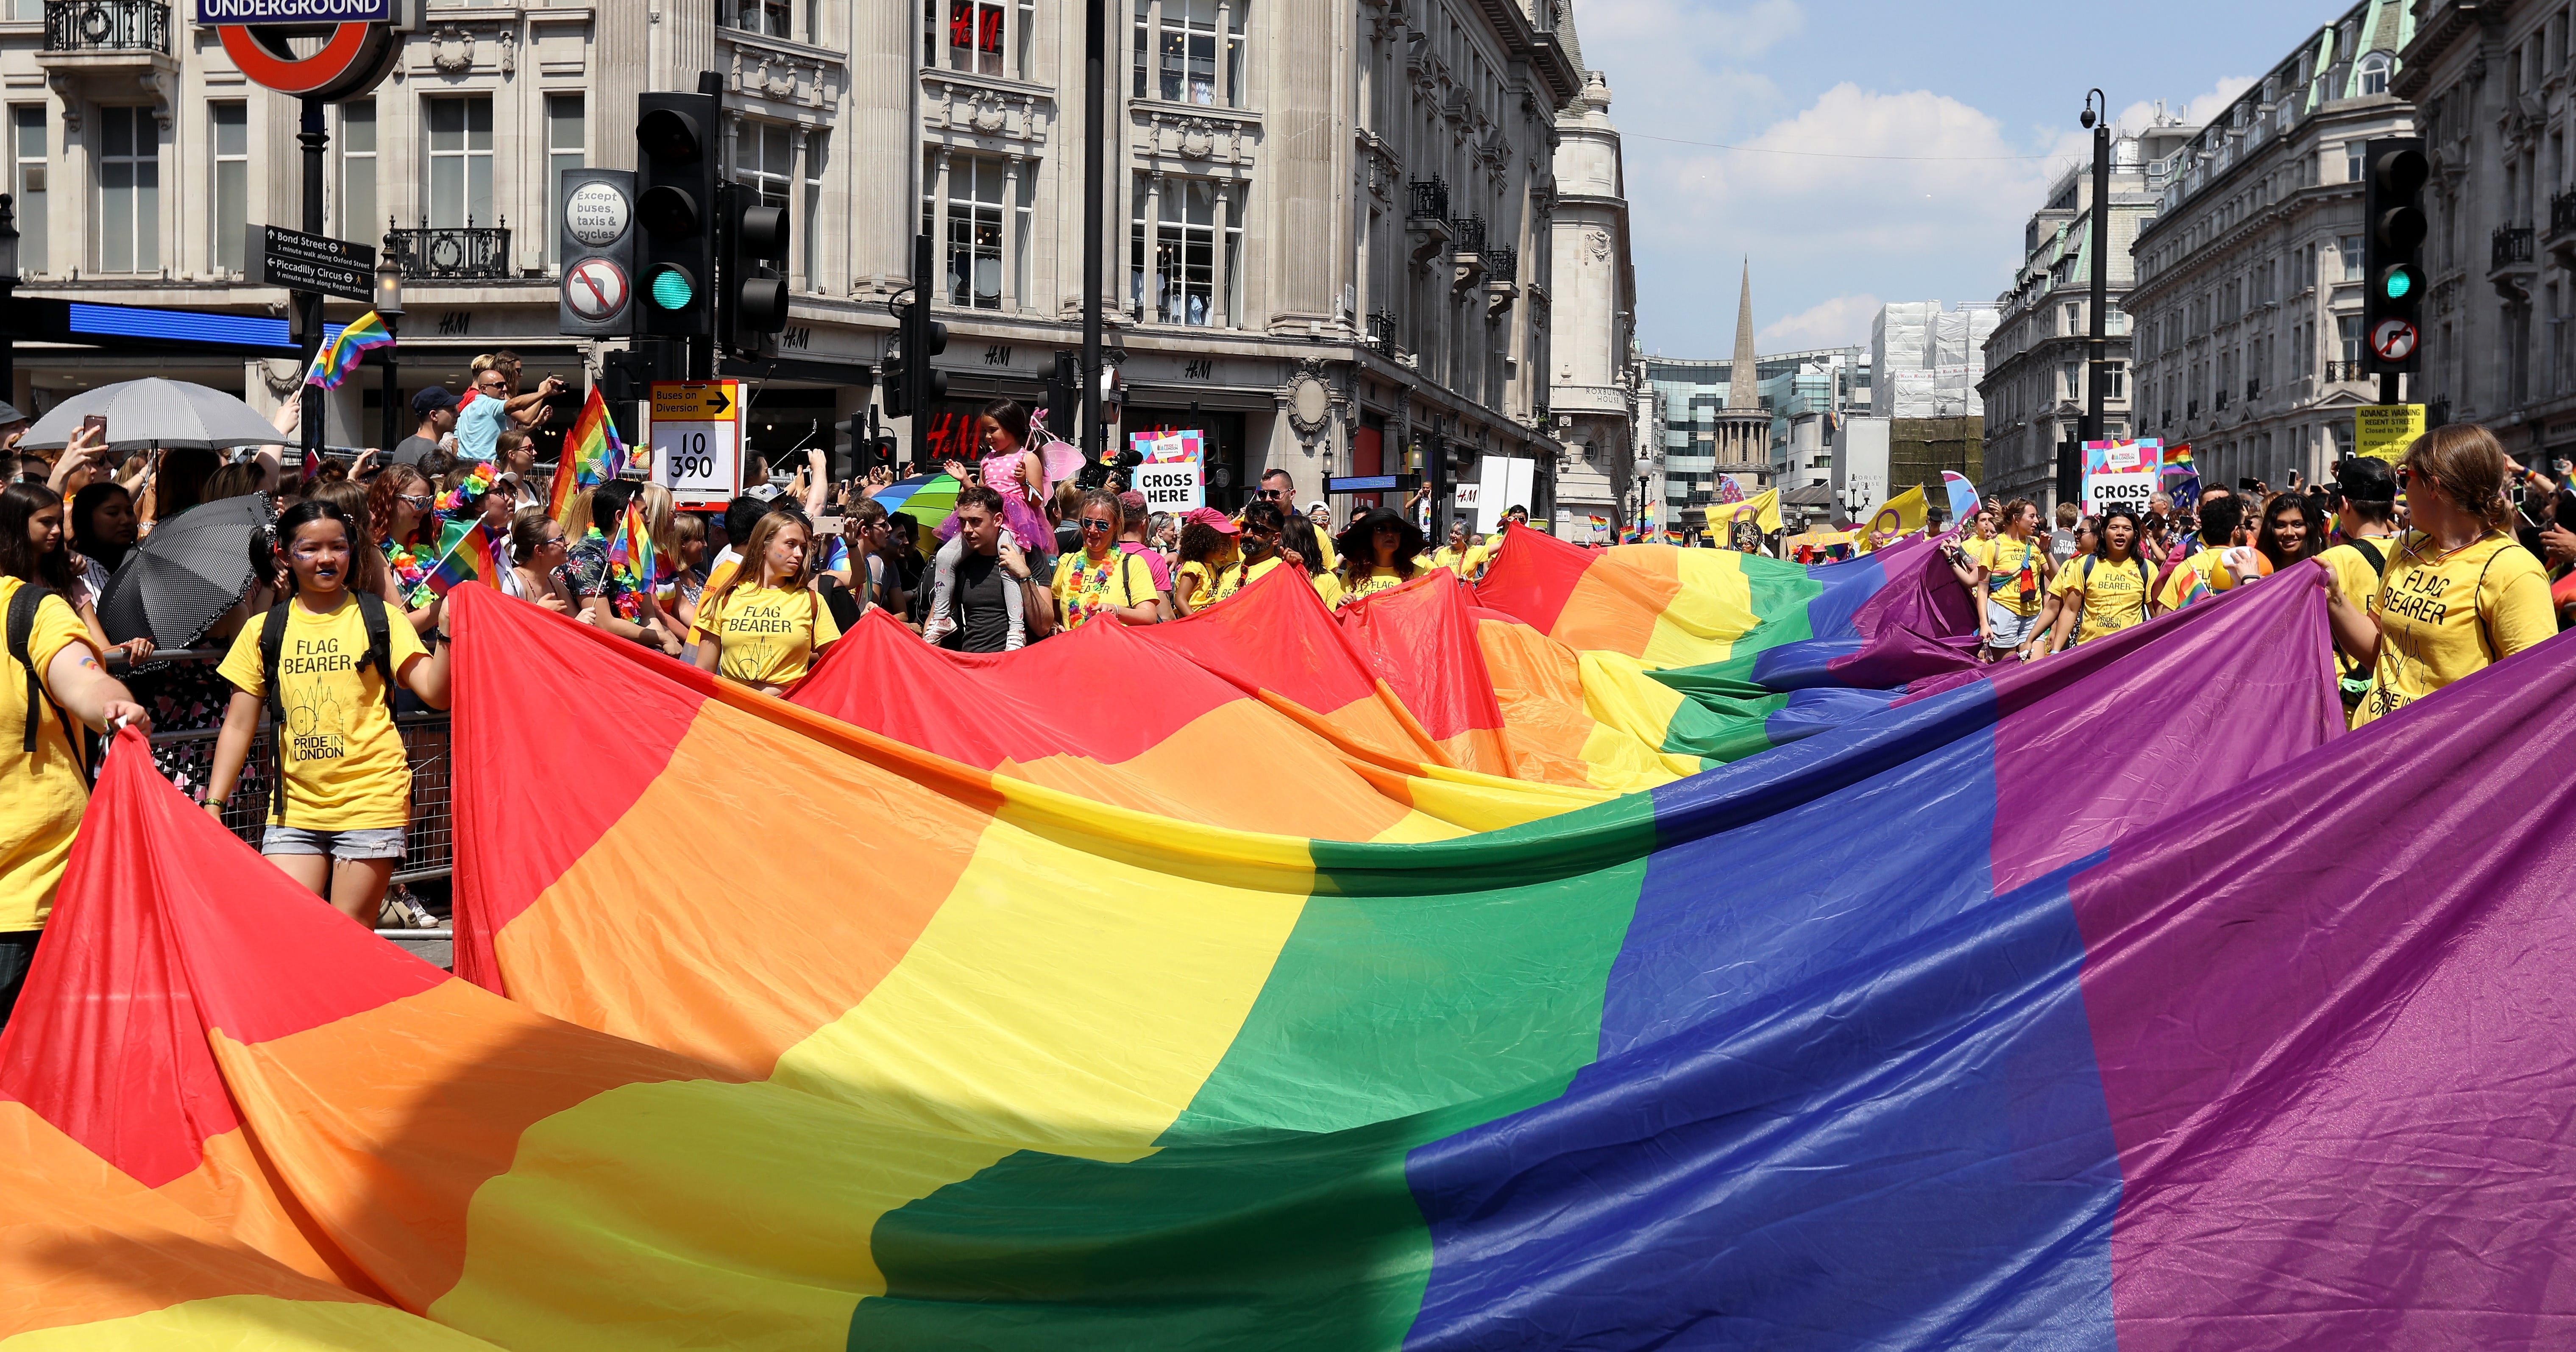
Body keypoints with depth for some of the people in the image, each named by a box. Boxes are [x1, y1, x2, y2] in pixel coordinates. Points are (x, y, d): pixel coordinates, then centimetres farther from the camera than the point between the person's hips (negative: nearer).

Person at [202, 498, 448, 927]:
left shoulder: (379, 619, 5)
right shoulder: (264, 632, 10)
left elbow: (436, 693, -5)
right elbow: (238, 727, 11)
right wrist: (213, 804, 4)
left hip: (371, 799, -2)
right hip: (294, 808, 2)